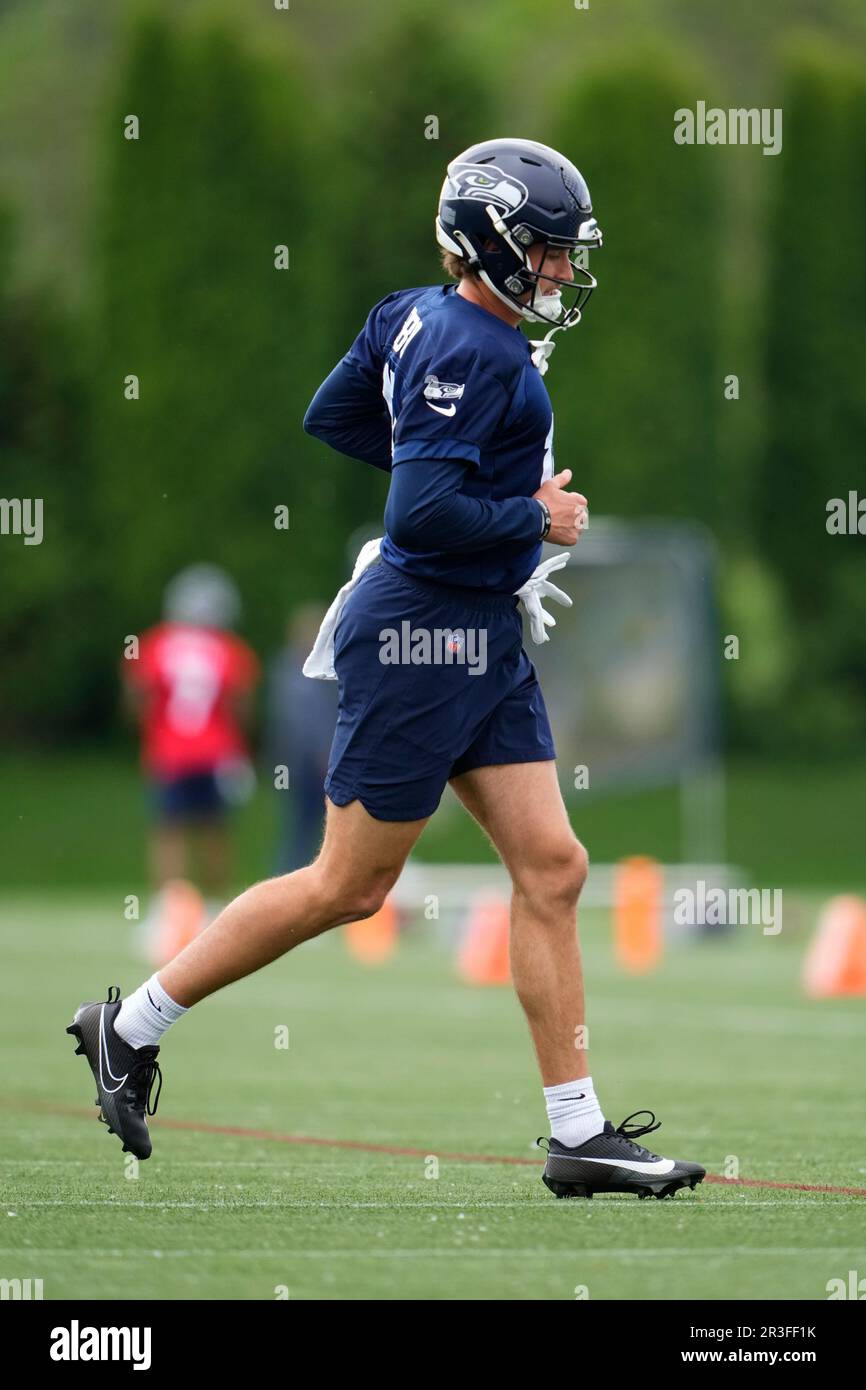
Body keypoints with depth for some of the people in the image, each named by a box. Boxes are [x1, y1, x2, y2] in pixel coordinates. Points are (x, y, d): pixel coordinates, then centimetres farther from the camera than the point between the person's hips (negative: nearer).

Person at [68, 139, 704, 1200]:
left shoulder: (414, 319, 9)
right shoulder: (470, 354, -20)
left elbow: (331, 420, 21)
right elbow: (420, 516, -27)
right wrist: (534, 519, -13)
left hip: (482, 637, 10)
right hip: (422, 633, -10)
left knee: (550, 869, 4)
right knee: (348, 887, 0)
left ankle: (579, 1135, 5)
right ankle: (135, 1023, 14)